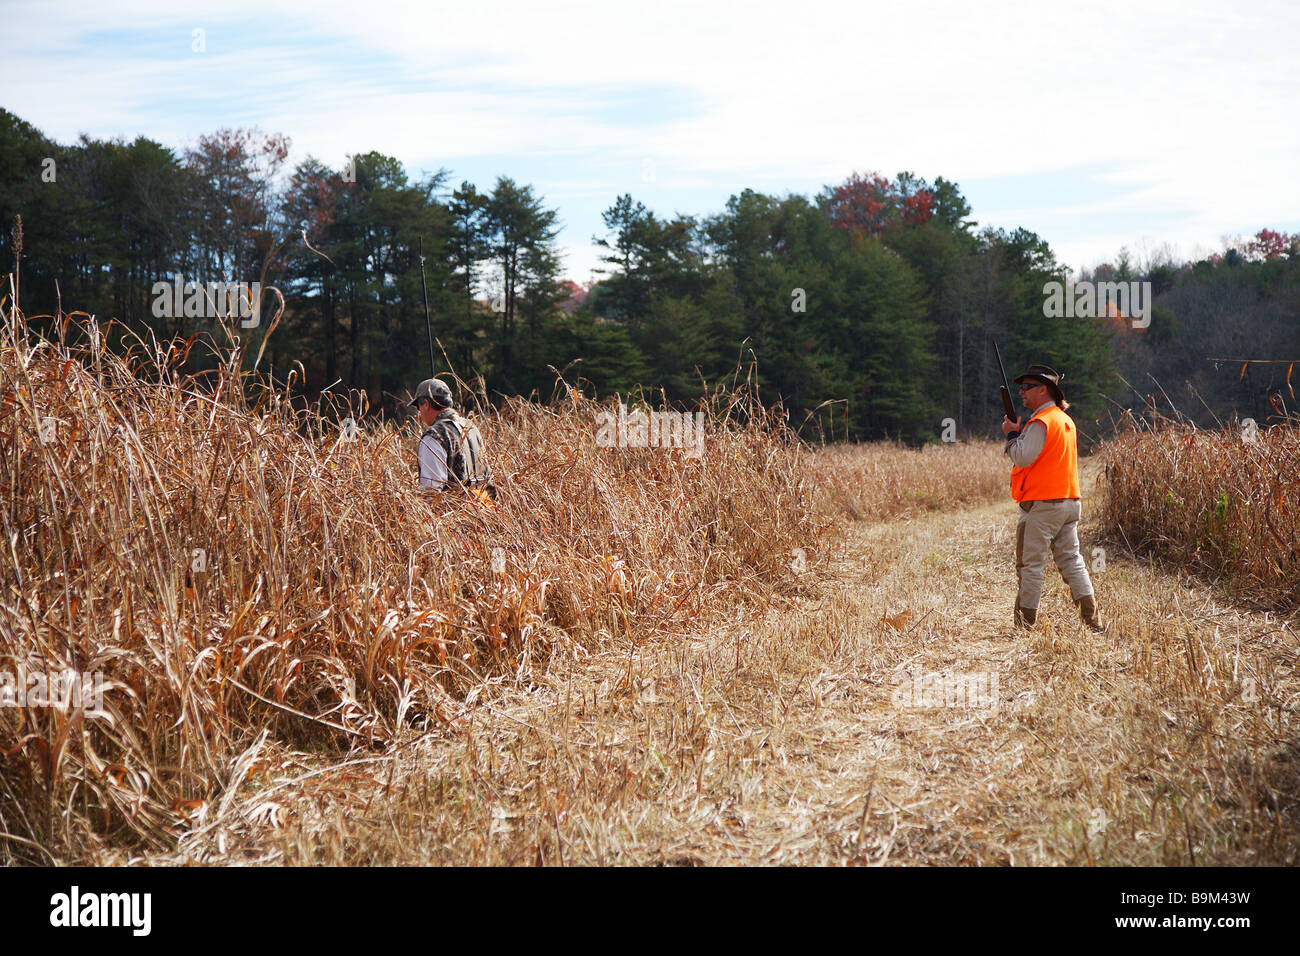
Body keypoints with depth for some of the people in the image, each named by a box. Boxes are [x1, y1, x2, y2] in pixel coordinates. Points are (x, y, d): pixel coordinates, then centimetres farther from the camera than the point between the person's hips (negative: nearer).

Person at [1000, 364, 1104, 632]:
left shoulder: (1040, 422, -13)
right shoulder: (1066, 420, 17)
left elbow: (1023, 458, -19)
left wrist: (1011, 434, -4)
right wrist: (1020, 434, 14)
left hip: (1041, 504, -9)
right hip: (1070, 500, 9)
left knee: (1031, 563, -2)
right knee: (1071, 560, 9)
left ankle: (1025, 624, 1)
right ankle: (1093, 619, 4)